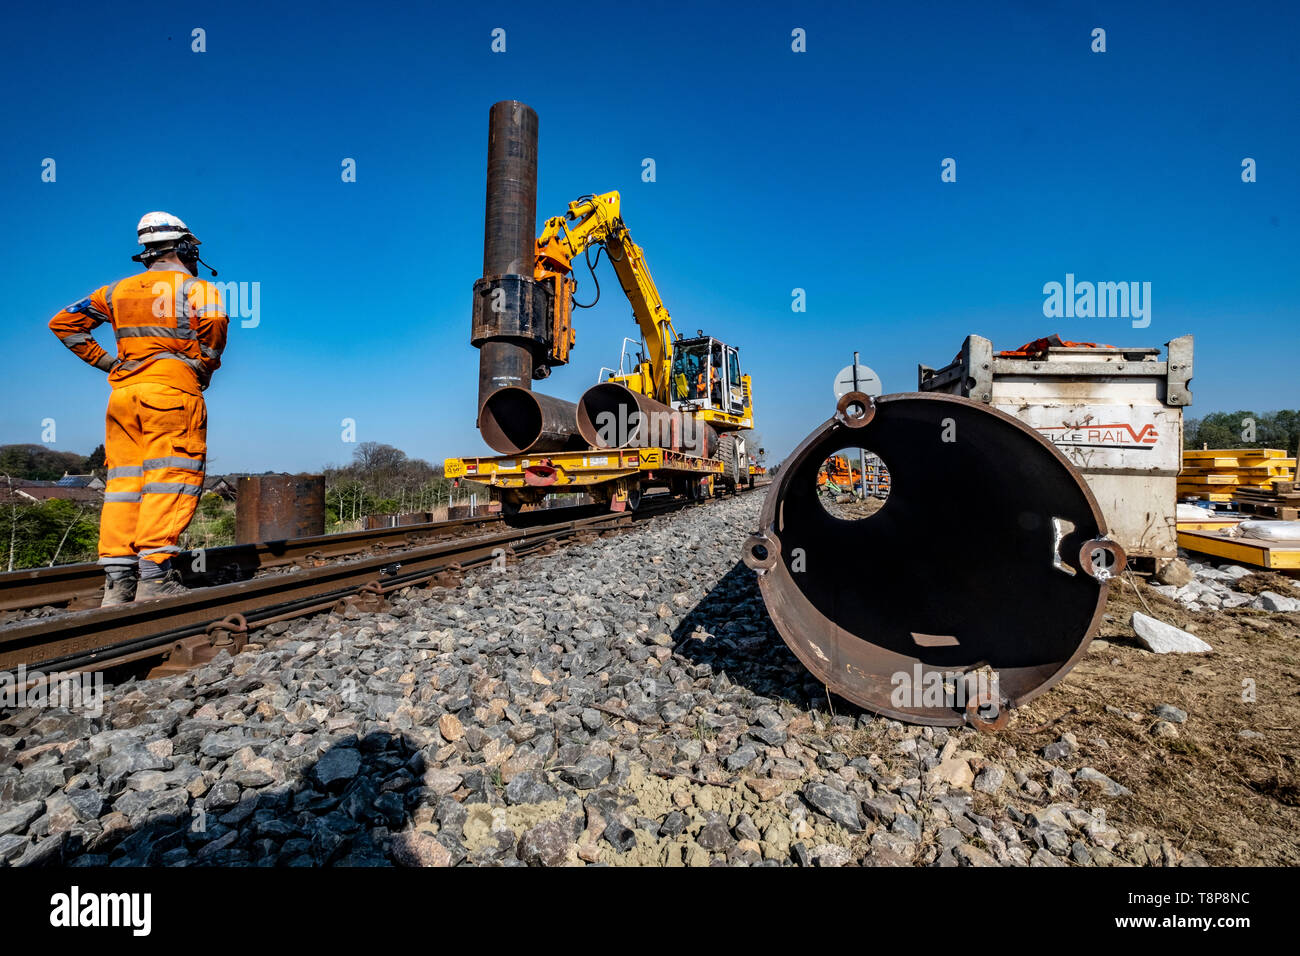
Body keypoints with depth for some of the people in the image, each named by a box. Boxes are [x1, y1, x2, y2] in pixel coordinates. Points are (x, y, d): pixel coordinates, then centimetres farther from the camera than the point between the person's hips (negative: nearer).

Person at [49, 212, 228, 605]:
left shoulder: (119, 290, 21)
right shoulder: (195, 287, 4)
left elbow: (64, 323, 20)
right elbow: (213, 323, -16)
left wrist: (105, 361, 18)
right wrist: (205, 367, -2)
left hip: (124, 392, 6)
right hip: (172, 392, -6)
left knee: (123, 481, 6)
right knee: (171, 480, -9)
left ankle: (117, 580, 5)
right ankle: (154, 575, -16)